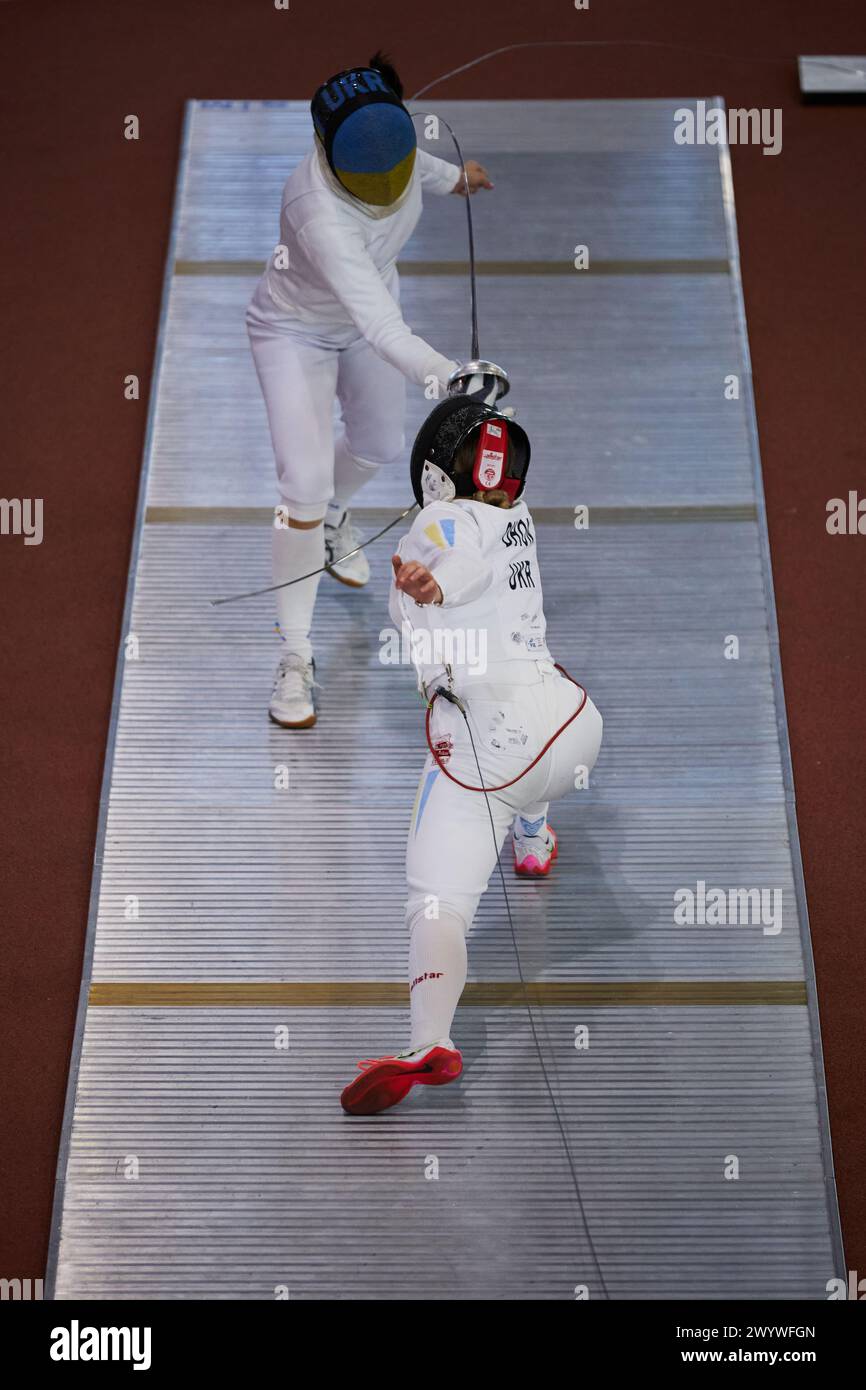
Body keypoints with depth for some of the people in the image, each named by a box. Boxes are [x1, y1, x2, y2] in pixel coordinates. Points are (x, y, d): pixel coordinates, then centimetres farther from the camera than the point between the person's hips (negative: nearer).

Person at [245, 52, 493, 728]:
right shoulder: (320, 212, -43)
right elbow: (383, 330, -53)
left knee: (379, 448, 21)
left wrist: (451, 175, 18)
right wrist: (450, 379, -68)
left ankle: (333, 517, 57)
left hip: (369, 308, 7)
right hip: (297, 331, -6)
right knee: (306, 486, -16)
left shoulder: (387, 123, -25)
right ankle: (295, 655, 0)